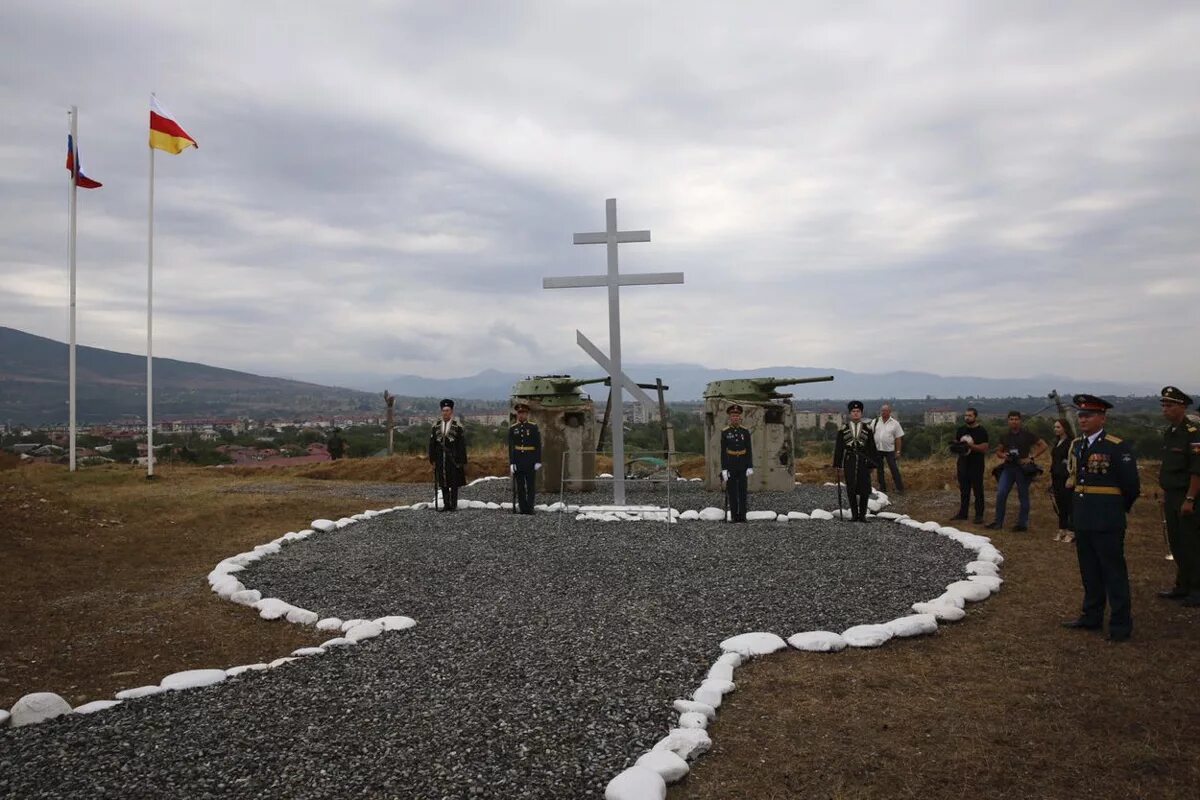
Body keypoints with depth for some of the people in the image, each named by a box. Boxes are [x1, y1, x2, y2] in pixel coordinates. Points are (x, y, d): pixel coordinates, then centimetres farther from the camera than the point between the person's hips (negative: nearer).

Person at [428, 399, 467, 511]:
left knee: (454, 484, 2)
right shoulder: (436, 426, 6)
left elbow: (462, 446, -4)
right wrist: (432, 459, 2)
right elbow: (432, 445, 7)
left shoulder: (458, 426, -3)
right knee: (443, 484, 6)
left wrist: (461, 461, -7)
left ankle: (454, 505, 8)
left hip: (453, 460, -3)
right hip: (440, 460, 3)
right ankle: (446, 504, 12)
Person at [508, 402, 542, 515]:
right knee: (520, 487, 4)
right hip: (517, 461, 2)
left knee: (530, 487, -2)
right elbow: (510, 447, 2)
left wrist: (538, 461, -8)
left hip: (530, 462, -2)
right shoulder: (512, 429, 5)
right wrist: (511, 463, -6)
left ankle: (530, 509, 1)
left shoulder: (534, 427, 1)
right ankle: (523, 510, 8)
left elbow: (538, 445, -1)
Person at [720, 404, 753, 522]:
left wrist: (750, 467, -7)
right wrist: (724, 470, -11)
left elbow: (749, 450, 1)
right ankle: (734, 516, 8)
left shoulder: (745, 431, 1)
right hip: (730, 466, -1)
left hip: (743, 466, 1)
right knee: (732, 492, 1)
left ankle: (742, 516, 7)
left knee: (742, 491, 1)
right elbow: (723, 452, -5)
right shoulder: (724, 432, -4)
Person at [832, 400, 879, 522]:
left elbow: (872, 448, 5)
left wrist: (872, 464, 1)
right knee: (851, 490, 2)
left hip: (863, 463, 0)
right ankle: (854, 514, 13)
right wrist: (838, 466, 2)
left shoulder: (868, 429, 5)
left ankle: (862, 515, 13)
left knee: (864, 490, 1)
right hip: (849, 463, 0)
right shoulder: (843, 429, 4)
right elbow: (838, 448, 5)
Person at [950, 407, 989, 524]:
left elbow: (984, 448, -14)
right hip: (963, 464, 6)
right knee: (963, 490, 12)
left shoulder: (981, 431, -7)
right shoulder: (961, 429, 10)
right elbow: (956, 443, 19)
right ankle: (962, 513, 20)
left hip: (976, 465, -5)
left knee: (978, 491, -1)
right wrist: (955, 446, -5)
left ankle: (979, 515, 3)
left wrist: (970, 445, -25)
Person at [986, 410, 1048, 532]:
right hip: (1008, 468, 4)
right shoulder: (1005, 437, 10)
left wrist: (1031, 457, -10)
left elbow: (1044, 446, -2)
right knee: (1000, 494, -5)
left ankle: (1023, 524, 12)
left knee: (1023, 497, 4)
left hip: (1023, 469, -4)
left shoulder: (1027, 435, -2)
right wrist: (1003, 455, -2)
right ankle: (998, 522, 3)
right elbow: (998, 451, 21)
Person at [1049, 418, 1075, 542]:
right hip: (1057, 477, 8)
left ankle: (1071, 532, 1)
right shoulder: (1057, 443, 15)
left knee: (1068, 503, -4)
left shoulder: (1071, 443, -10)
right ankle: (1062, 530, 18)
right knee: (1059, 504, 11)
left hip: (1066, 478, -8)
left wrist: (1070, 479, -18)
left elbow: (1072, 462, -15)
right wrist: (1051, 478, 19)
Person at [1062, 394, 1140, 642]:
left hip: (1107, 523, -7)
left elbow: (1131, 486, -8)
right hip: (1083, 520, 7)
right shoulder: (1077, 445, 9)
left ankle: (1121, 624, 11)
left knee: (1114, 573, 2)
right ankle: (1091, 617, 27)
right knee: (1089, 572, 16)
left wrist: (1119, 509, 5)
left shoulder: (1118, 447, -13)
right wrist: (1076, 513, 17)